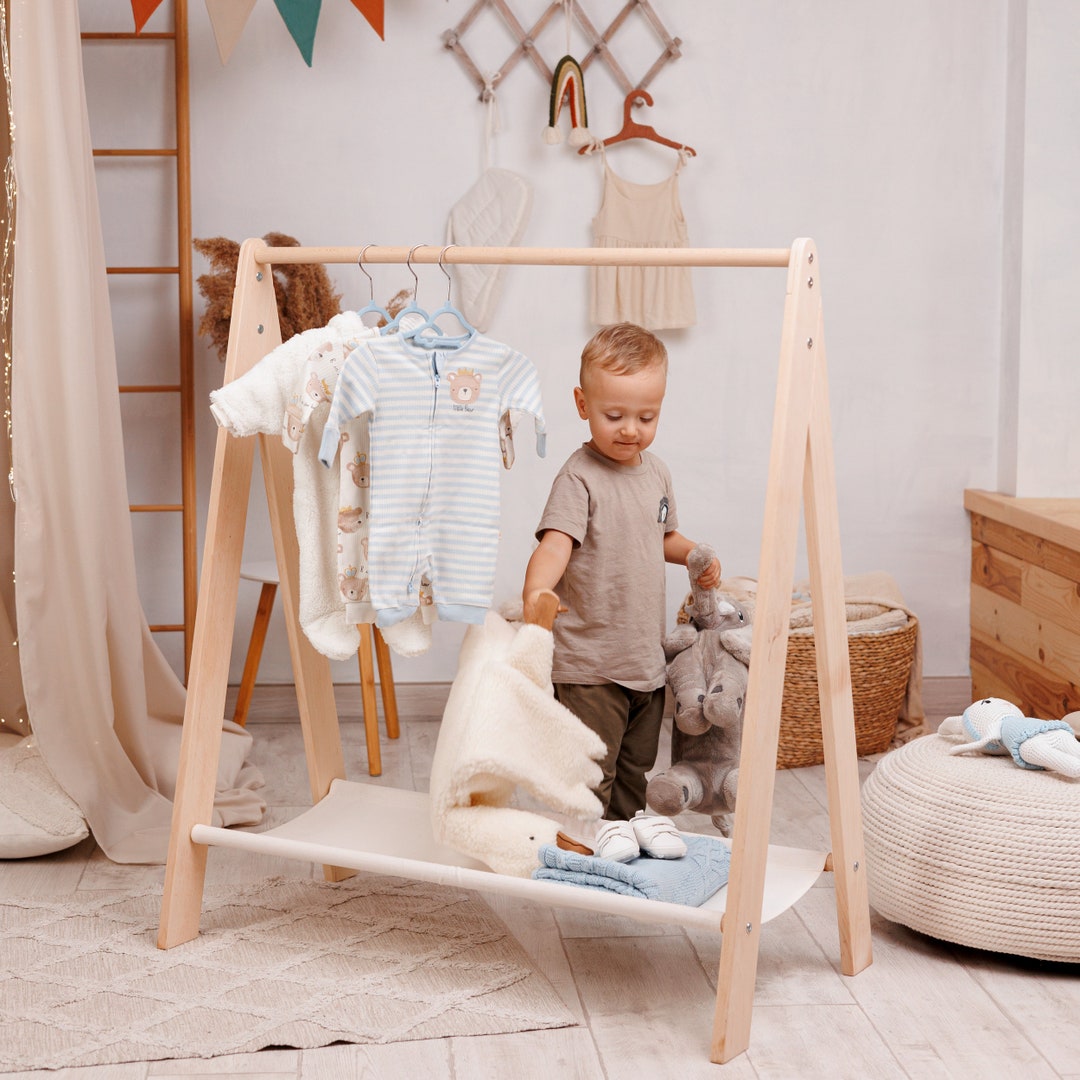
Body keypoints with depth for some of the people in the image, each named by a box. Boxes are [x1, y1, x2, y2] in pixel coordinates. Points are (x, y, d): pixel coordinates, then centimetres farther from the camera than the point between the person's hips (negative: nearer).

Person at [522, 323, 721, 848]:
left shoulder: (656, 472, 8)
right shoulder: (579, 477, -15)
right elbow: (556, 543, -29)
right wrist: (535, 592, -48)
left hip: (647, 658, 7)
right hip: (589, 665, -7)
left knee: (635, 773, 20)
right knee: (591, 780, -2)